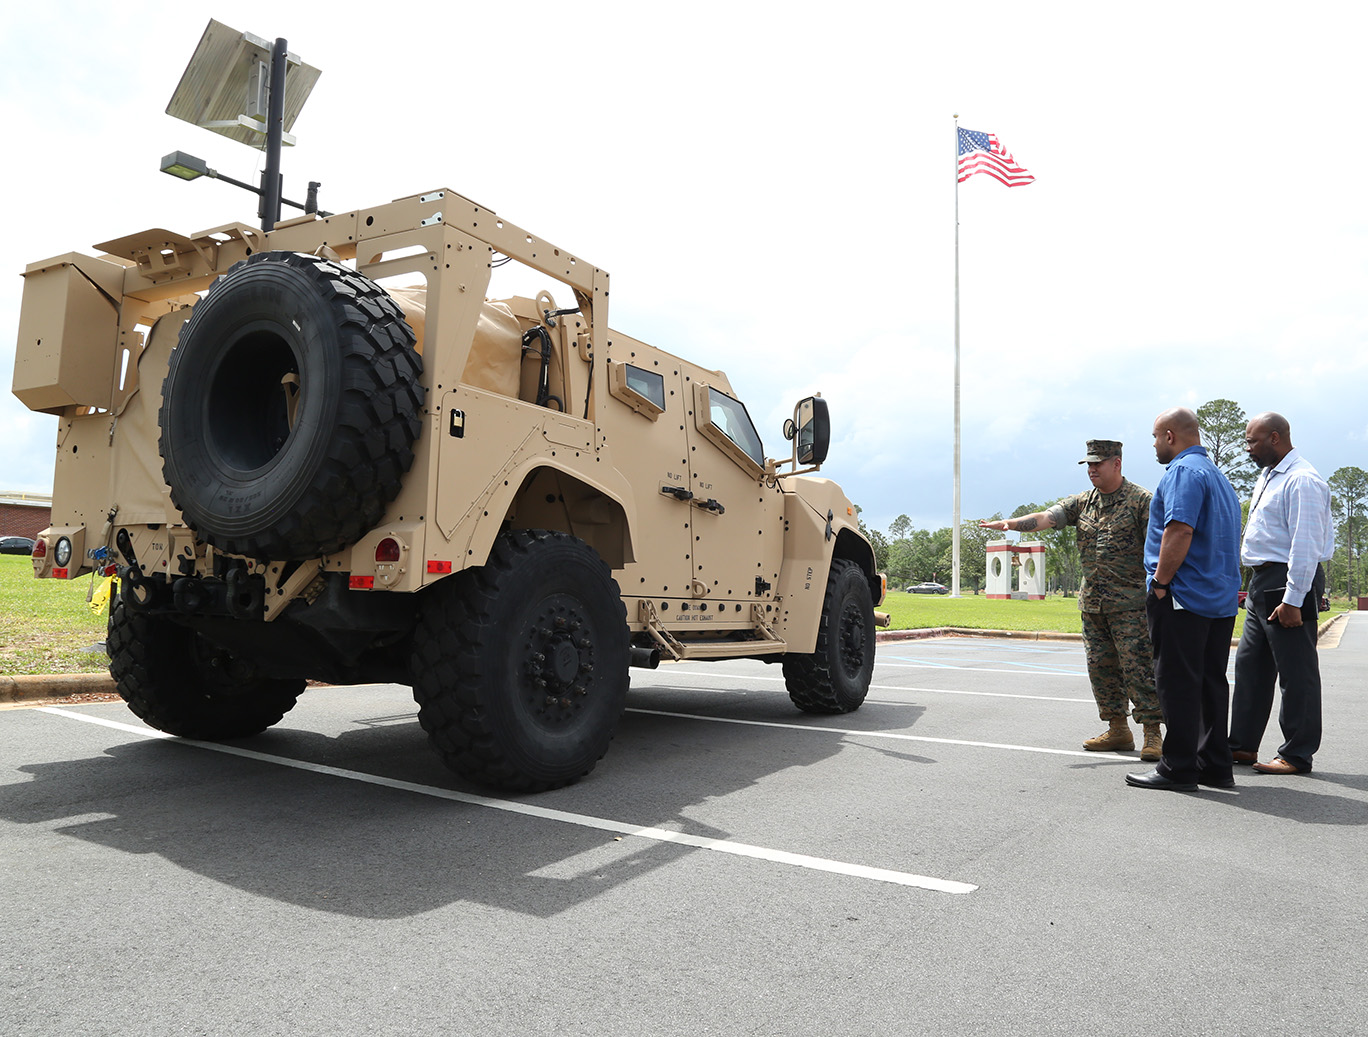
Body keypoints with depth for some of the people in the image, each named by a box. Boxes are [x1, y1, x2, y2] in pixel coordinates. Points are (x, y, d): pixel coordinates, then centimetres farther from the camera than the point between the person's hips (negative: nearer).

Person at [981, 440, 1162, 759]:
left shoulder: (1141, 500, -4)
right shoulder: (1083, 502, 11)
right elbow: (1047, 518, -1)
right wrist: (1012, 523, -18)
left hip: (1130, 603, -6)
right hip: (1092, 602, 6)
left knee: (1138, 667, -6)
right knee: (1101, 667, 9)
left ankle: (1152, 733, 3)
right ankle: (1118, 730, 20)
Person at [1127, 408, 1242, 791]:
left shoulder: (1183, 471, -11)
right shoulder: (1218, 475, 21)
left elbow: (1179, 531, -24)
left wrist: (1160, 582, -17)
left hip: (1184, 597, -10)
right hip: (1221, 599, 10)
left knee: (1177, 683, -4)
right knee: (1211, 682, 13)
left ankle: (1178, 768, 0)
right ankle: (1215, 765, 19)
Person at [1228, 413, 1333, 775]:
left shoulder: (1302, 480, -15)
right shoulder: (1267, 477, 16)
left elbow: (1305, 544, -20)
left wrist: (1292, 599, -23)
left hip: (1289, 584, -10)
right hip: (1262, 582, 10)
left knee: (1296, 671, 0)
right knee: (1250, 665, 13)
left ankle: (1297, 755, 10)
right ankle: (1242, 745, 23)